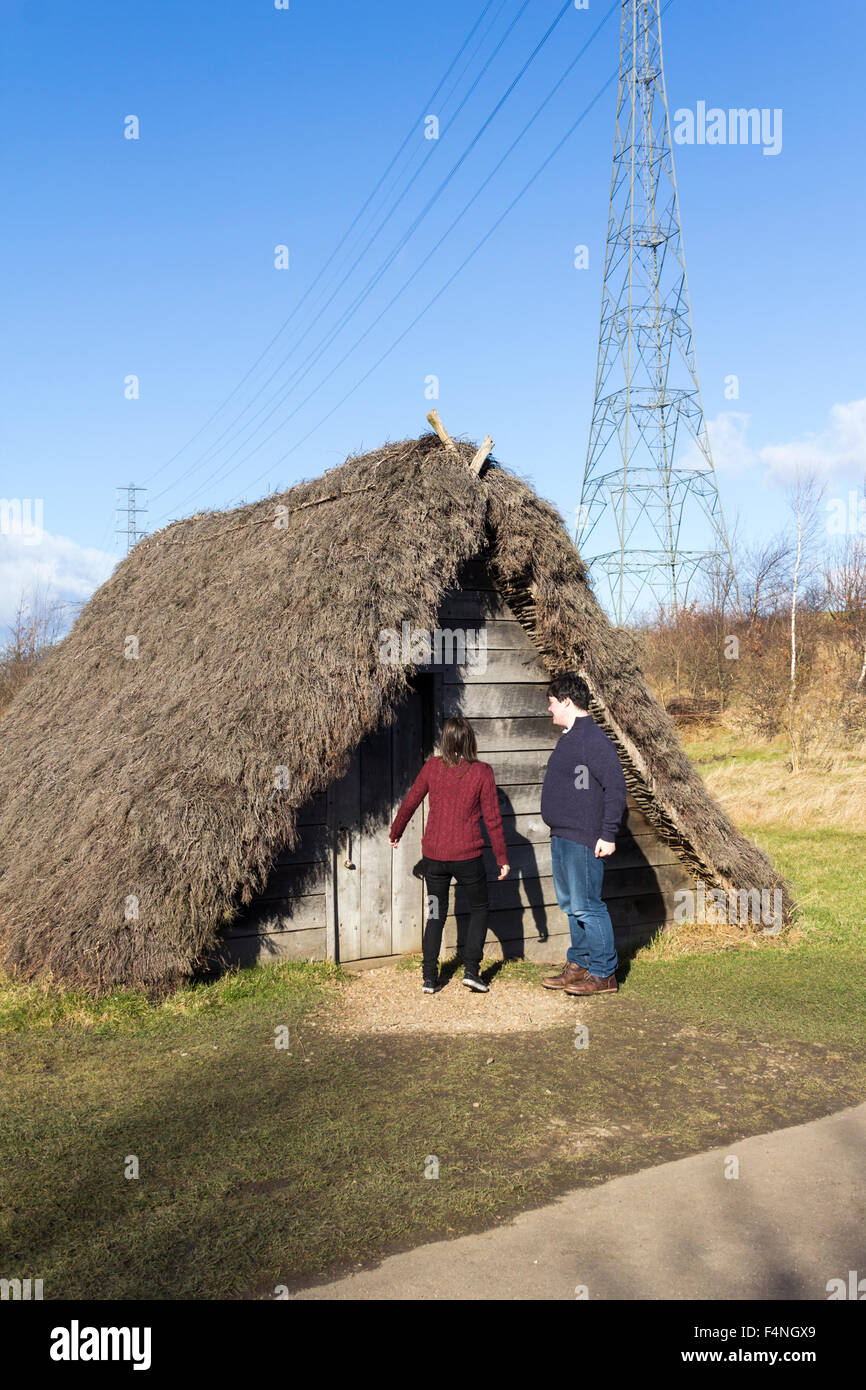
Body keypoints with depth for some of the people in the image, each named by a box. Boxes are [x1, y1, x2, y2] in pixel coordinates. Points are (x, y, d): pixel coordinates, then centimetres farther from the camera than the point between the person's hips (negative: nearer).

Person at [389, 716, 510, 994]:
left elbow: (409, 803, 6)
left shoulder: (432, 767, -2)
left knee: (436, 914, 15)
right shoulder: (482, 772, -8)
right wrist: (502, 858, 1)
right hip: (467, 856, -2)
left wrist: (395, 833, 24)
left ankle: (430, 977, 14)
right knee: (479, 909, 17)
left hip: (433, 856, 2)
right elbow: (492, 818, -7)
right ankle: (471, 970, 8)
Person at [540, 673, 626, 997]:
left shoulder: (593, 740, -17)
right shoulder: (570, 737, 15)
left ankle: (604, 973, 4)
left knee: (586, 906, -5)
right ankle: (579, 964, 26)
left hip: (583, 840, -10)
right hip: (561, 837, 10)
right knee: (570, 904, 16)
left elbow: (616, 788, -20)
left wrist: (608, 835, -21)